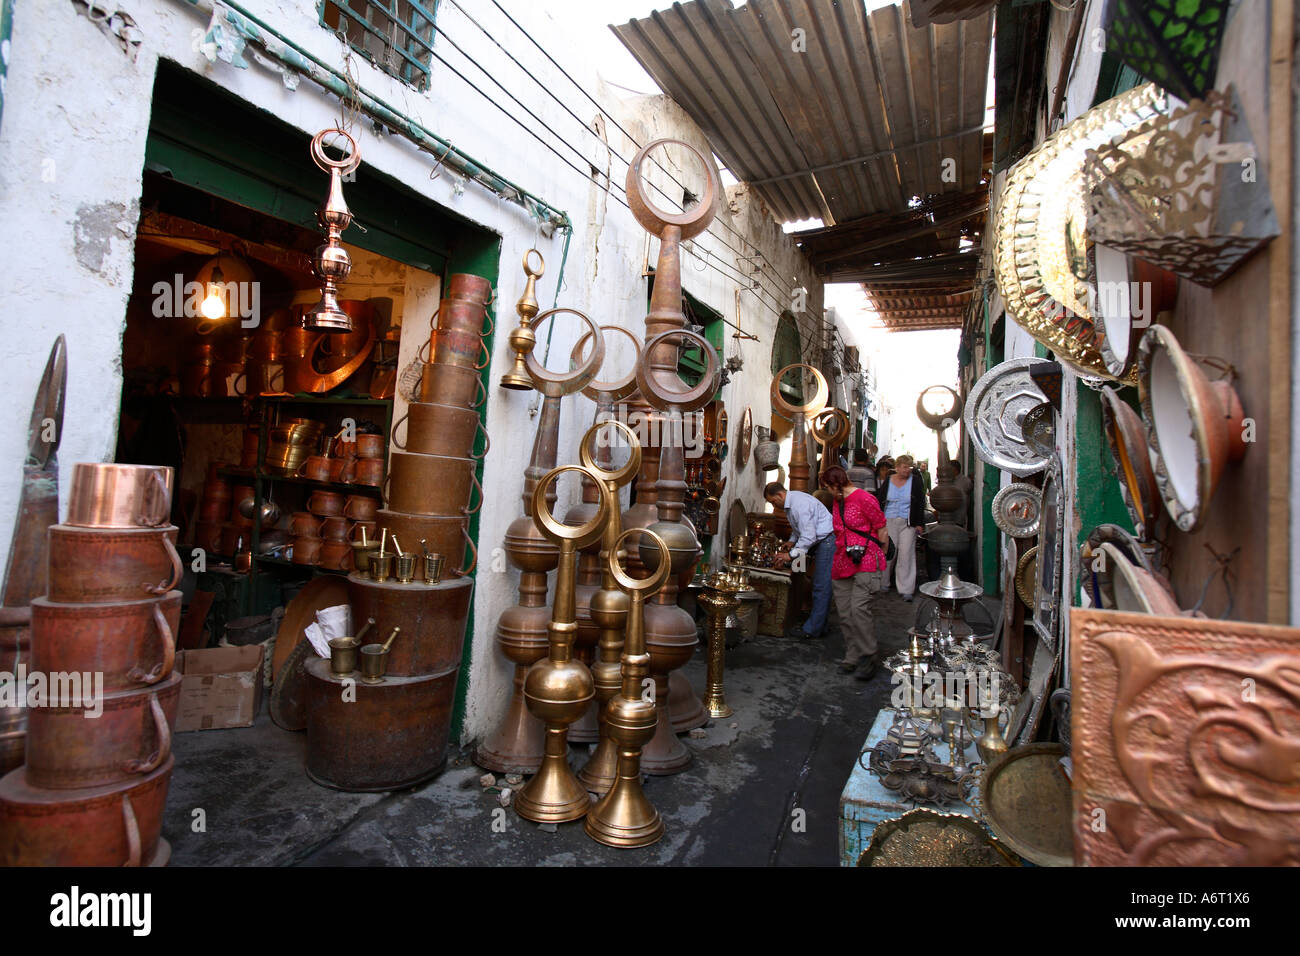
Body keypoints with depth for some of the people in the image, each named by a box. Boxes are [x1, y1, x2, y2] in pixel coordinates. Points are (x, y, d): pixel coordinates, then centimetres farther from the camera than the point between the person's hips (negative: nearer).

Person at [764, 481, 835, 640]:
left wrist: (791, 555, -21)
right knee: (819, 584, 11)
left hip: (828, 541, -11)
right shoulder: (791, 502, 10)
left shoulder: (799, 504, -23)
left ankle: (811, 629, -4)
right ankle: (818, 624, 17)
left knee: (821, 586, -7)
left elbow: (809, 536, -26)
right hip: (821, 542, 11)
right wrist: (793, 541, 10)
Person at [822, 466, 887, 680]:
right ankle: (852, 658, 14)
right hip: (842, 564, 8)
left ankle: (867, 659, -5)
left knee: (859, 608, -17)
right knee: (844, 612, 5)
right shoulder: (837, 502, 18)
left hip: (866, 563, -8)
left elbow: (881, 529, -4)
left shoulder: (864, 498, -8)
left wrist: (879, 557, 1)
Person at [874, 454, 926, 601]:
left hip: (908, 523, -1)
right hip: (889, 522, 1)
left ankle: (906, 589, 0)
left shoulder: (915, 481, 3)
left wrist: (919, 524, -1)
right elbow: (879, 501, 9)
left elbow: (920, 504, 4)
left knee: (906, 554, -5)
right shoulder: (887, 481, 5)